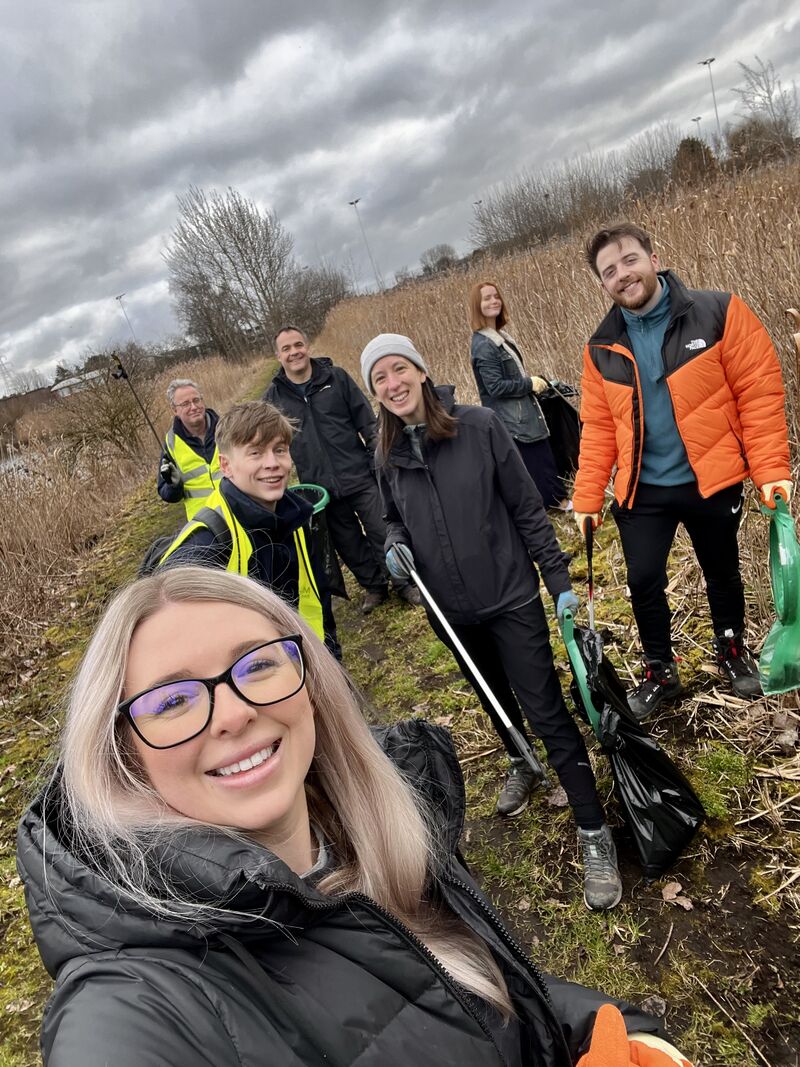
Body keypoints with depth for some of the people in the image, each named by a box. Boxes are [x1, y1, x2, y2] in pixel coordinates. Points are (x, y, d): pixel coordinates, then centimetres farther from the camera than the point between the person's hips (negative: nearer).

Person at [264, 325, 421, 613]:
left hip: (360, 477, -2)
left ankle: (405, 583, 24)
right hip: (320, 489, 2)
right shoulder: (274, 397, 1)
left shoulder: (336, 377, -2)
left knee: (383, 533, 4)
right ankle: (374, 586, 34)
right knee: (348, 544, 13)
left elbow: (367, 421, 0)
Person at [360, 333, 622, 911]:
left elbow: (527, 507, -9)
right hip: (451, 610, 4)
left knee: (546, 711, -4)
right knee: (495, 701, 25)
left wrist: (559, 578, -10)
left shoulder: (480, 426, -14)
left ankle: (595, 834, 12)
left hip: (509, 597, -4)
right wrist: (395, 545, -10)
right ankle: (522, 766, 53)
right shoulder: (388, 457, -2)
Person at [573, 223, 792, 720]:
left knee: (722, 573, 17)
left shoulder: (719, 313, -10)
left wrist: (771, 468, -18)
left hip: (712, 481, -1)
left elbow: (760, 392, -11)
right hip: (642, 491, 2)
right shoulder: (603, 348, 0)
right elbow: (598, 428, 2)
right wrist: (587, 497, -3)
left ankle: (733, 651, 44)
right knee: (643, 582, 3)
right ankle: (661, 673, 27)